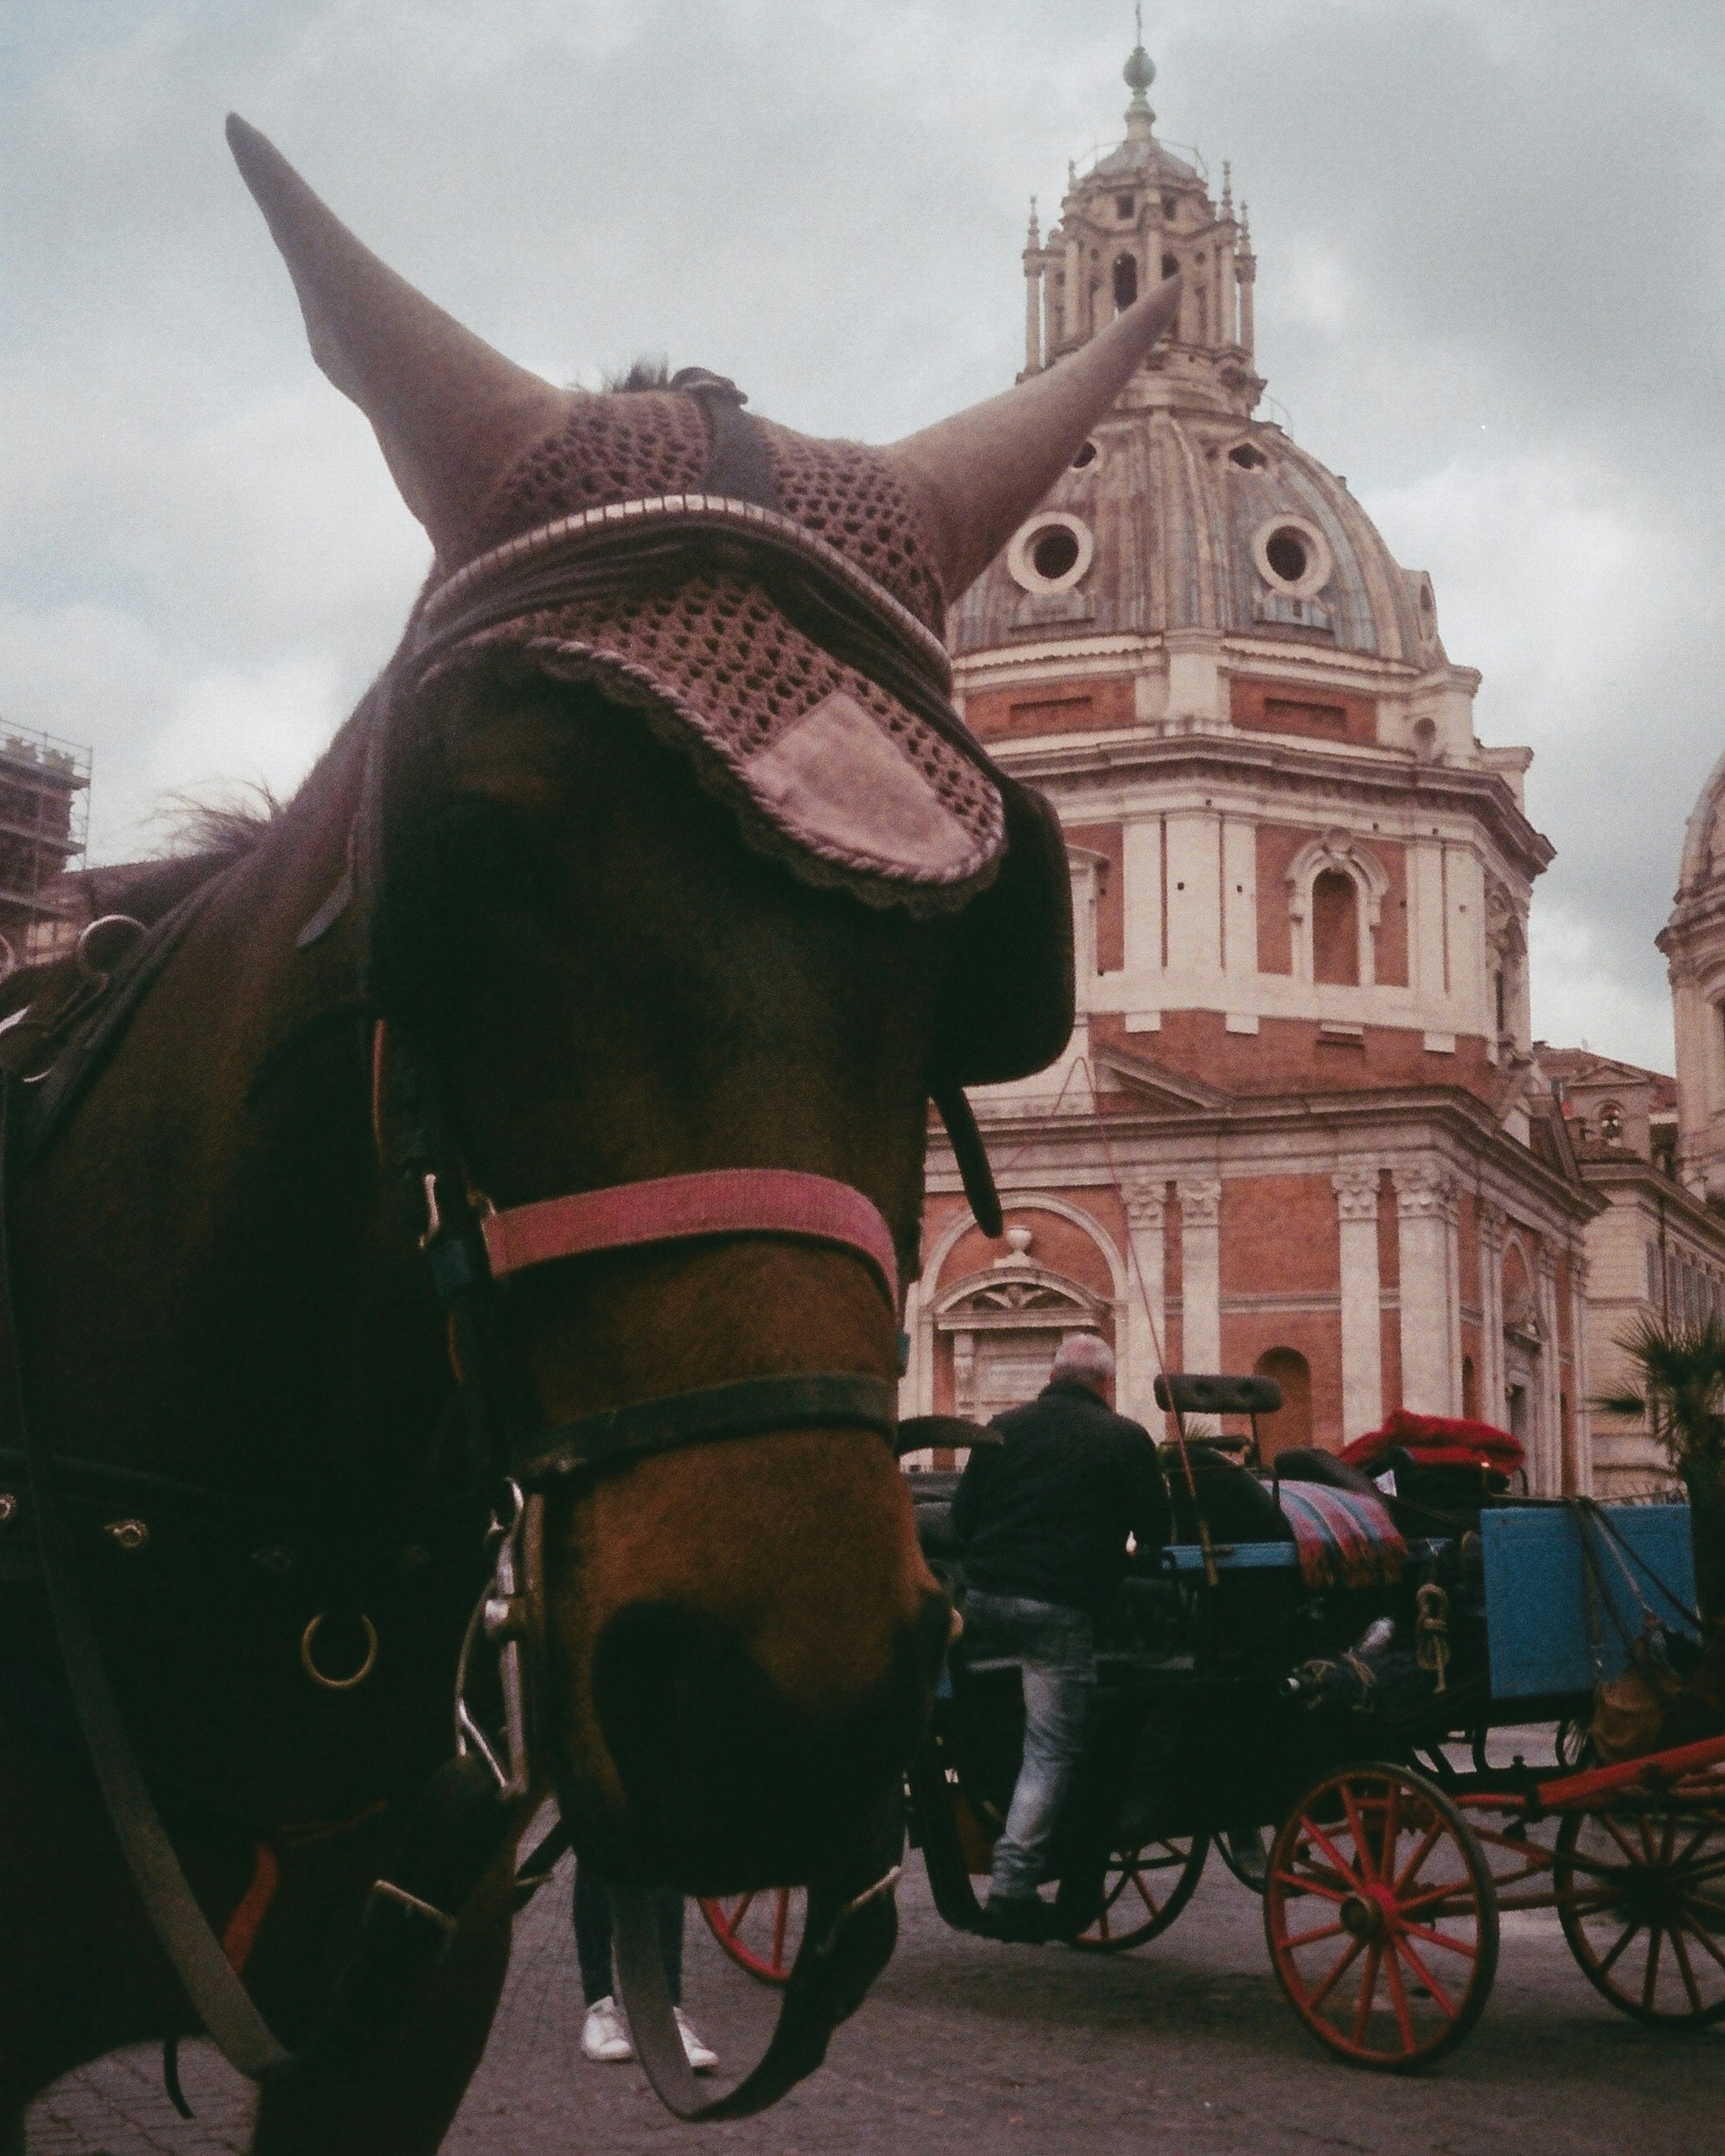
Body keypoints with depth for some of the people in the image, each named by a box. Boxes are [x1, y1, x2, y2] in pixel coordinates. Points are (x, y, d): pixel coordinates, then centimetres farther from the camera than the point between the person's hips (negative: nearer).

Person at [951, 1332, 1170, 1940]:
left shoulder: (1001, 1429, 10)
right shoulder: (1125, 1439, 0)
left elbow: (961, 1517, 11)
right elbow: (1156, 1532, 1)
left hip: (986, 1597, 5)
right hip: (1062, 1610, -4)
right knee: (1052, 1748, -1)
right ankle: (1012, 1887, -6)